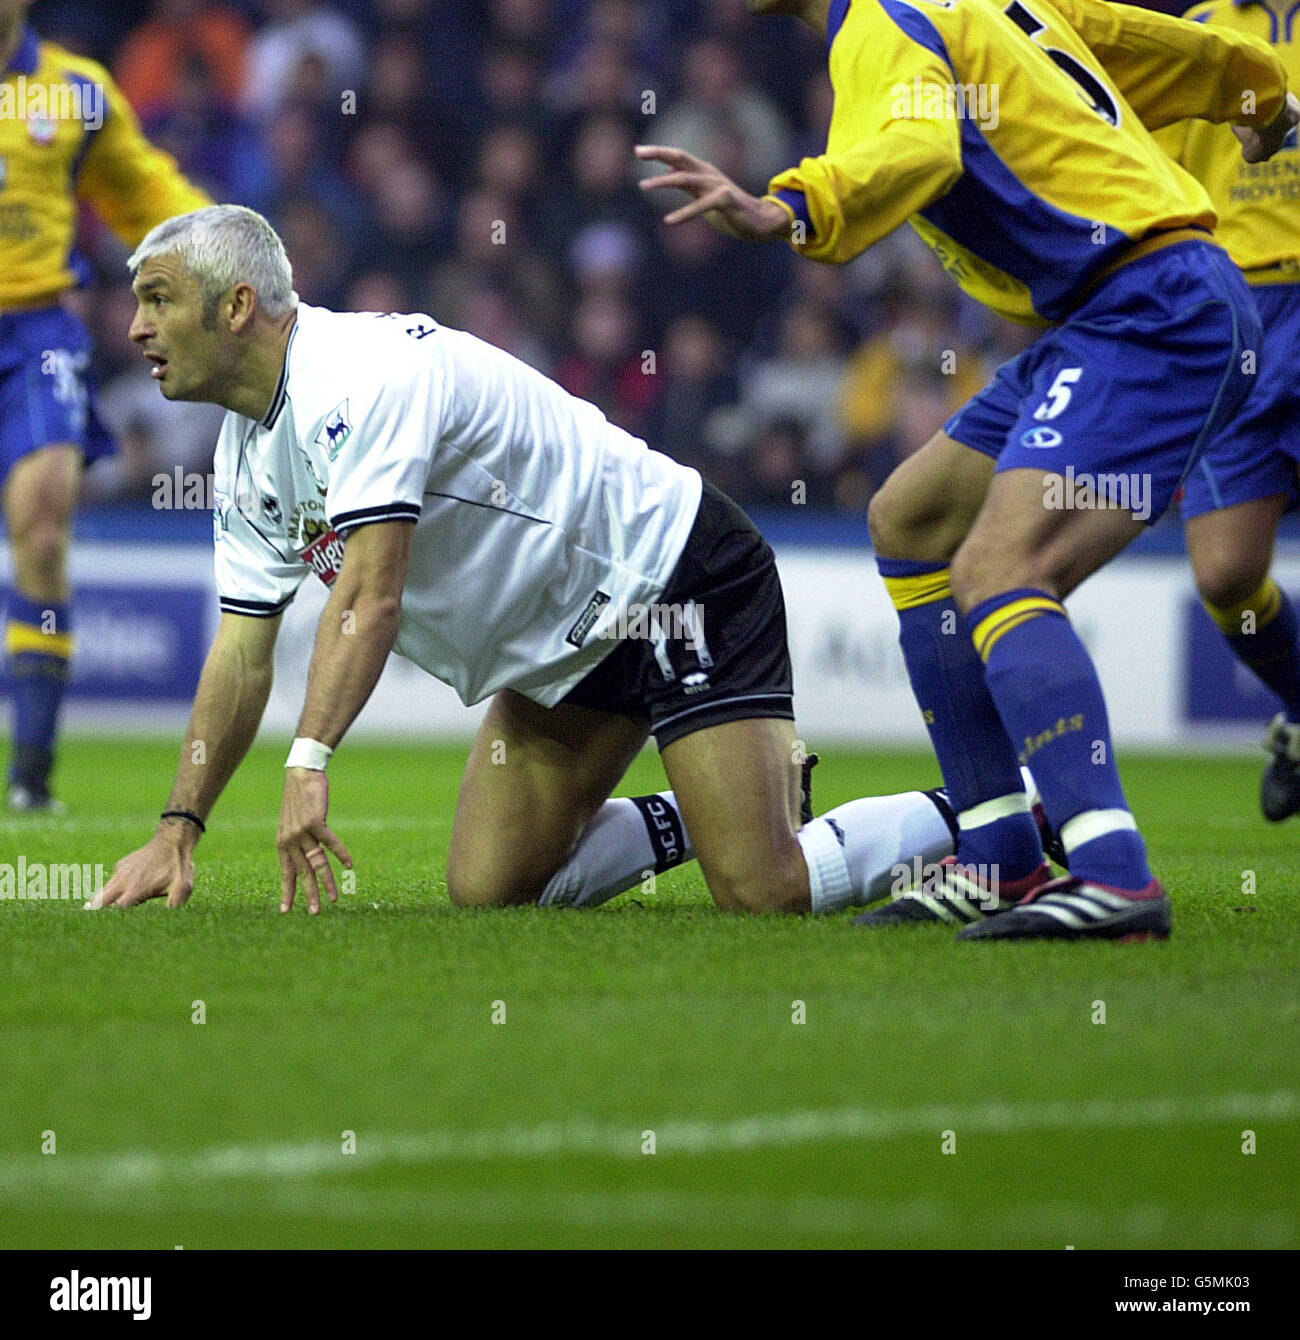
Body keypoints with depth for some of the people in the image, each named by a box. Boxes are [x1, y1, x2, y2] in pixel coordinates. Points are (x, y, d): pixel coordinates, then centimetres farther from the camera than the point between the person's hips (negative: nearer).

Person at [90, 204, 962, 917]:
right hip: (561, 654, 10)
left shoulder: (359, 380, -24)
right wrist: (178, 831, -1)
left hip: (677, 581, -10)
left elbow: (368, 602, -34)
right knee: (488, 891, 3)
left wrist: (308, 765, -43)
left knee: (764, 895, -19)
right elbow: (241, 655, 8)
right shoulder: (246, 452, 5)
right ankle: (691, 819, 22)